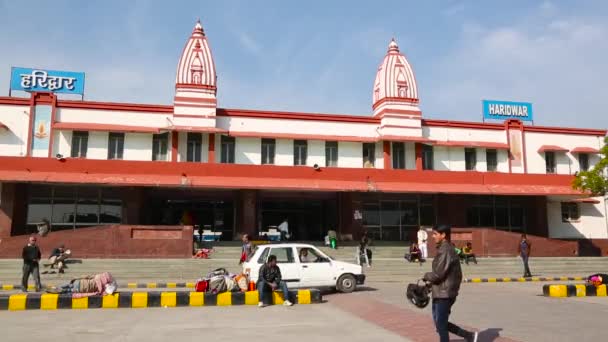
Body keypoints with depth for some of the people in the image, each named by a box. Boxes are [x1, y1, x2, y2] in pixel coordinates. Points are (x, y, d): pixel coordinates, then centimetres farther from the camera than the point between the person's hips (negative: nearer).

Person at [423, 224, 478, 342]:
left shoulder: (445, 250, -17)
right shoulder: (446, 249, 13)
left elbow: (438, 273, -21)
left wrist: (426, 276, -2)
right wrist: (431, 283, 13)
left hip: (444, 293, -10)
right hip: (440, 292, 10)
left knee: (441, 325, -1)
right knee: (440, 323, 16)